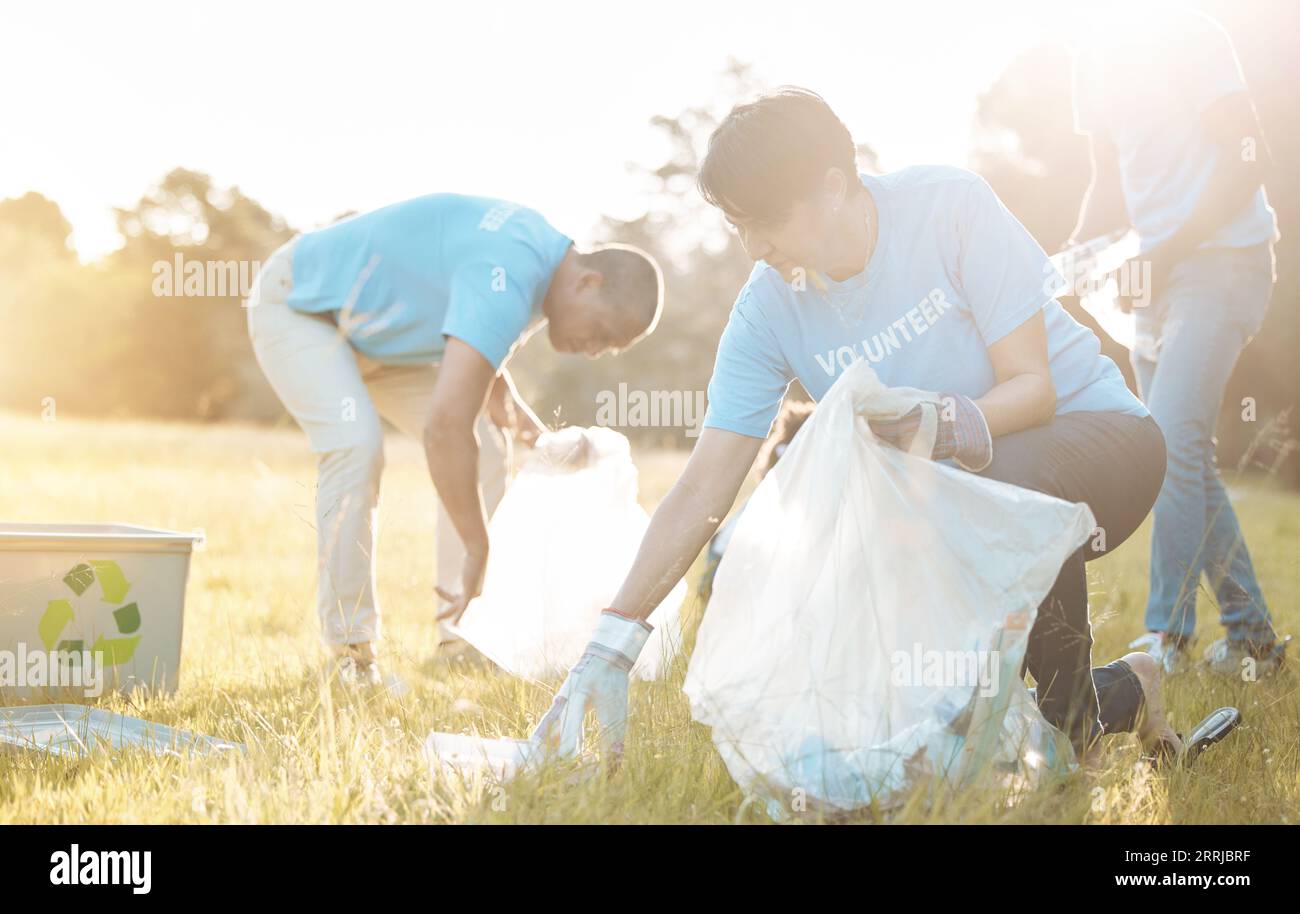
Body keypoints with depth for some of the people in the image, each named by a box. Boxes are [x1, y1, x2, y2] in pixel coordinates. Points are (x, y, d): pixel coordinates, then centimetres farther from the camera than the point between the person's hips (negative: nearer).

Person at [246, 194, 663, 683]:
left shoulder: (544, 251, -6)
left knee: (484, 443, 1)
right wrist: (478, 552, -38)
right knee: (357, 445, -30)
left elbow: (477, 338, 12)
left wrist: (502, 397, -7)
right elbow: (445, 426, -45)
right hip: (296, 305, -10)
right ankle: (351, 653, -22)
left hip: (371, 327, 10)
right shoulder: (507, 284, -38)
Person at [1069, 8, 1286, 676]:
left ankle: (1165, 637, -15)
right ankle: (1249, 634, 15)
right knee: (1185, 455, 7)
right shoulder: (1094, 63, 12)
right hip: (1155, 273, 9)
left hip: (1222, 261, -8)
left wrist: (1162, 254, -20)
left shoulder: (1186, 35, -12)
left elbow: (1246, 163, -17)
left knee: (1173, 441, -19)